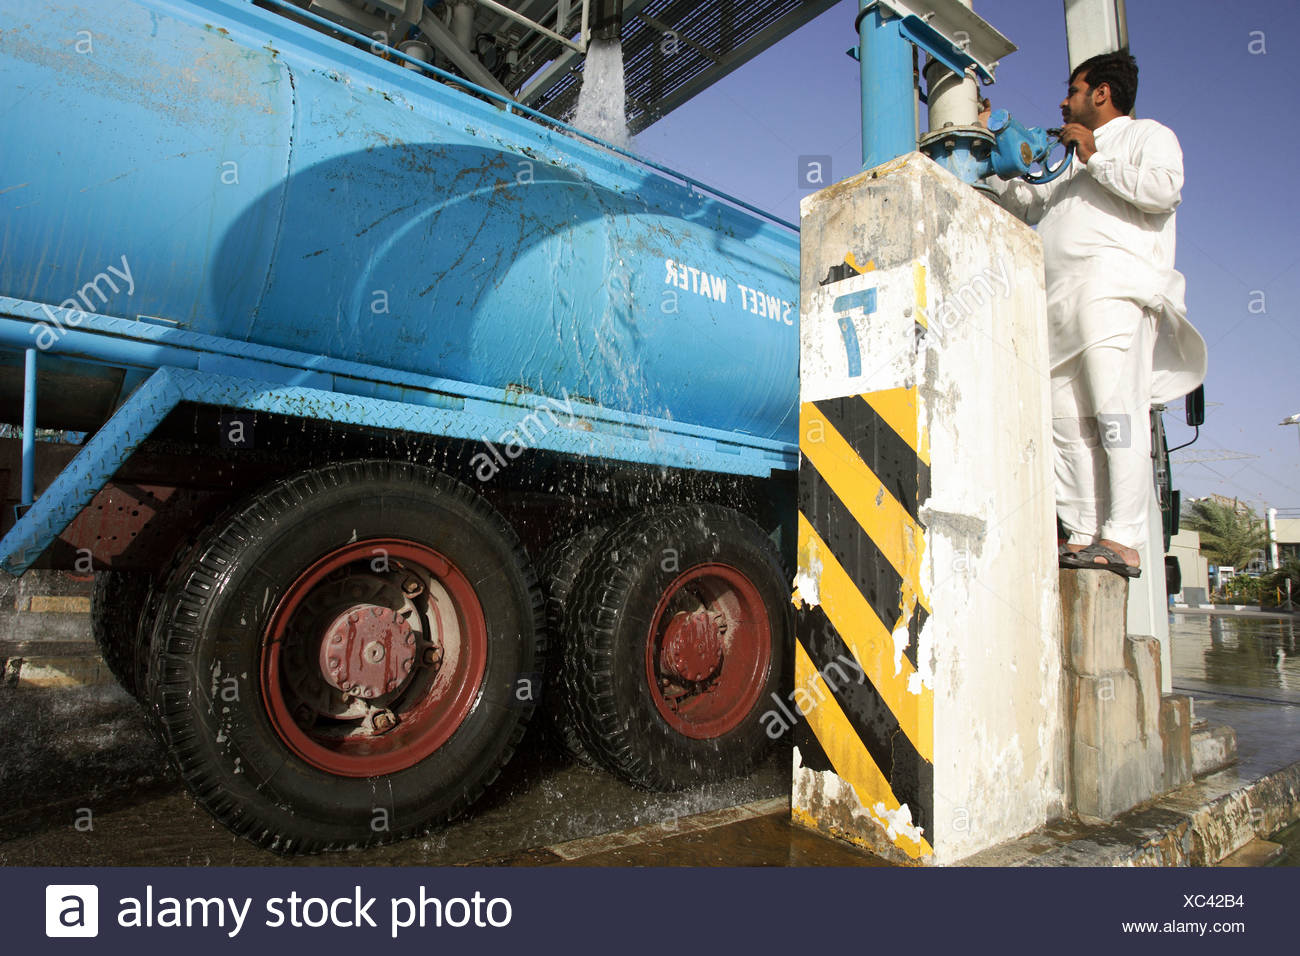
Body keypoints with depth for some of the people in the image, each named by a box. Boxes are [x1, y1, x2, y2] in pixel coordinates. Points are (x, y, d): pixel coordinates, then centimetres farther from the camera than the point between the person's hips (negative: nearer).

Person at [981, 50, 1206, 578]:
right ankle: (1082, 534, -8)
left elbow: (1163, 189, -5)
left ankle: (1122, 540, -20)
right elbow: (1023, 202, 44)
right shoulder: (1070, 163, 36)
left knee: (1117, 412, -16)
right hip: (1061, 304, 7)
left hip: (1115, 292, -7)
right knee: (1067, 421, -6)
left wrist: (1095, 157, 0)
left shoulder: (1148, 134, 15)